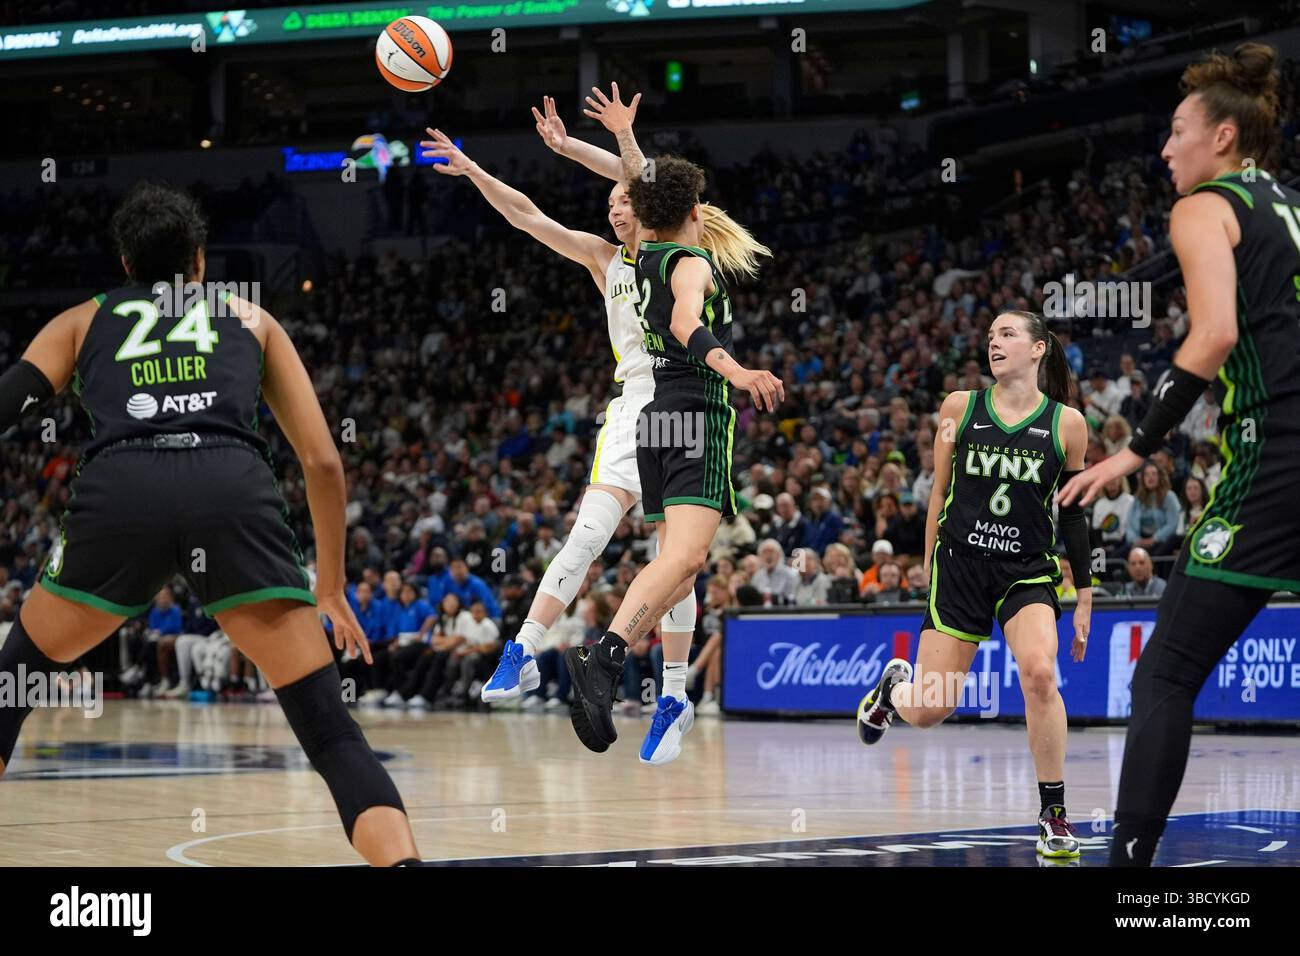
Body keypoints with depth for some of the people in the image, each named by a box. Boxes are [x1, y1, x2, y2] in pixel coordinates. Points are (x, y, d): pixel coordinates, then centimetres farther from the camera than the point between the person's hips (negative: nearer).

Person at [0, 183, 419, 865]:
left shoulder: (82, 321, 31)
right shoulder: (250, 319, 31)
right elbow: (322, 461, 24)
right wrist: (332, 589, 34)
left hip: (120, 491, 0)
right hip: (235, 491, 0)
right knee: (332, 734, 1)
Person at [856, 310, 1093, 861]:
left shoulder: (1067, 424, 1)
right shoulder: (960, 408, 2)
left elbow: (1073, 514, 8)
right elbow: (940, 494, 11)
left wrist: (1084, 598, 7)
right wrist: (929, 569, 10)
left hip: (1029, 571, -1)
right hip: (960, 564, 1)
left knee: (1039, 673, -28)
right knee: (927, 712, -2)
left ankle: (1054, 813, -14)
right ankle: (895, 685, 38)